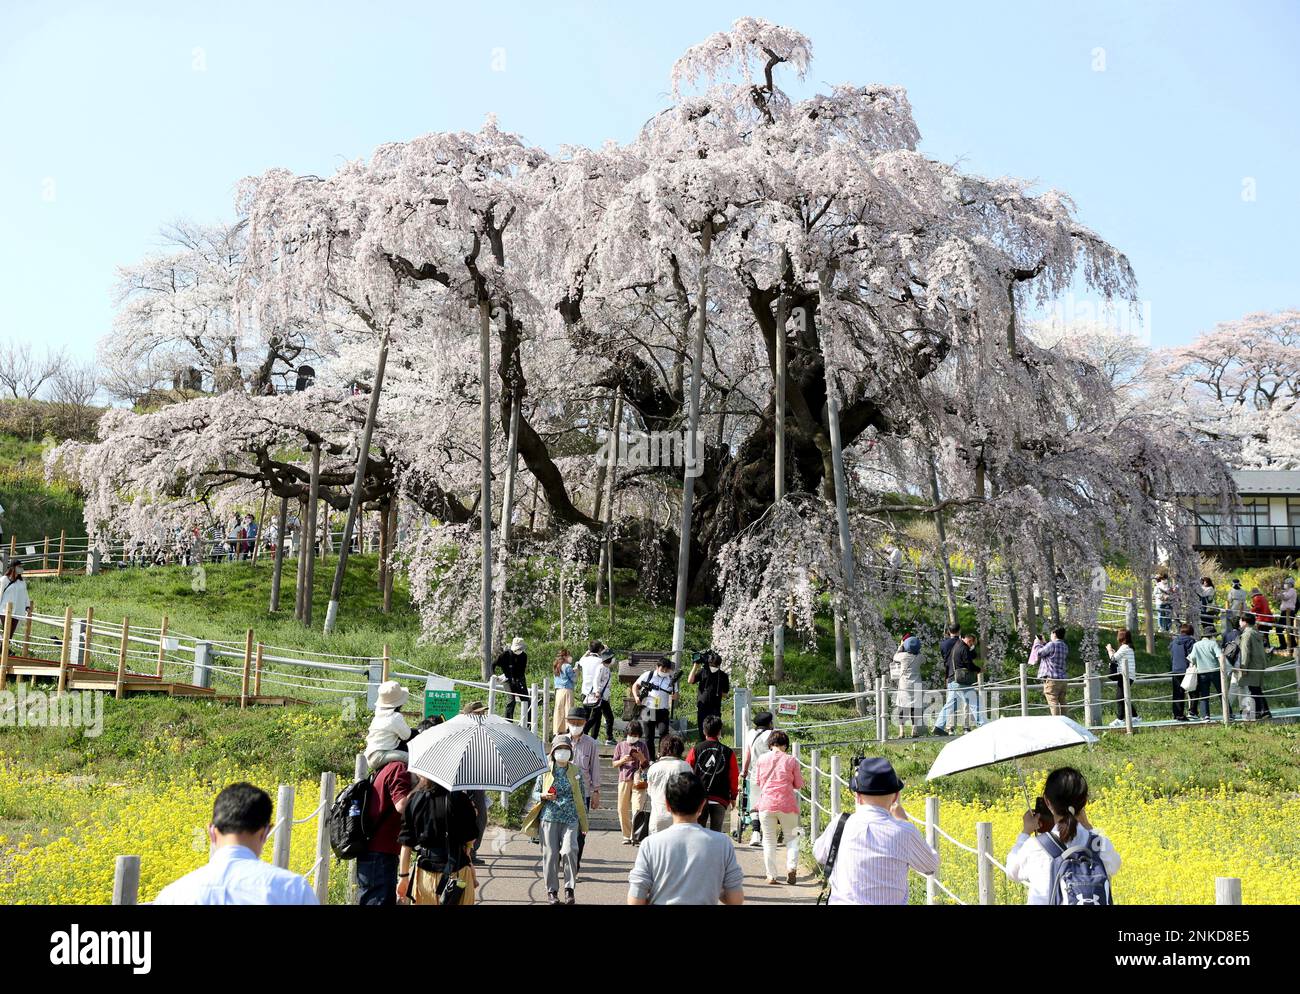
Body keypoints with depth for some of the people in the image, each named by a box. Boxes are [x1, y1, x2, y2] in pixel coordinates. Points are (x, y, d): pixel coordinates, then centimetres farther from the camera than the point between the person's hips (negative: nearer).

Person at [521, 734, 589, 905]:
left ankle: (570, 888, -2)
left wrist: (584, 822, 13)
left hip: (570, 819, 0)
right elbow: (534, 794, 12)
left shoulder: (576, 772, 9)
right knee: (550, 854, 0)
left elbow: (581, 797, 14)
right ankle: (552, 891, 13)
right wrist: (544, 796, -11)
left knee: (570, 850, -16)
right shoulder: (545, 771, 6)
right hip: (549, 818, 0)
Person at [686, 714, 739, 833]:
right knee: (716, 832, 6)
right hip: (720, 799, 0)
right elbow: (734, 777, 3)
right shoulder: (728, 752, 1)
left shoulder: (695, 750, 1)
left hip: (698, 797, 0)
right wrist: (733, 797, 16)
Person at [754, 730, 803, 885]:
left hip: (766, 804, 1)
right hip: (787, 804, -1)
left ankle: (771, 875, 8)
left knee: (769, 840, 9)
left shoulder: (762, 759, 3)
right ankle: (791, 867, -8)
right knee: (791, 838, 12)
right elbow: (799, 785, 4)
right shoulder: (791, 760, -2)